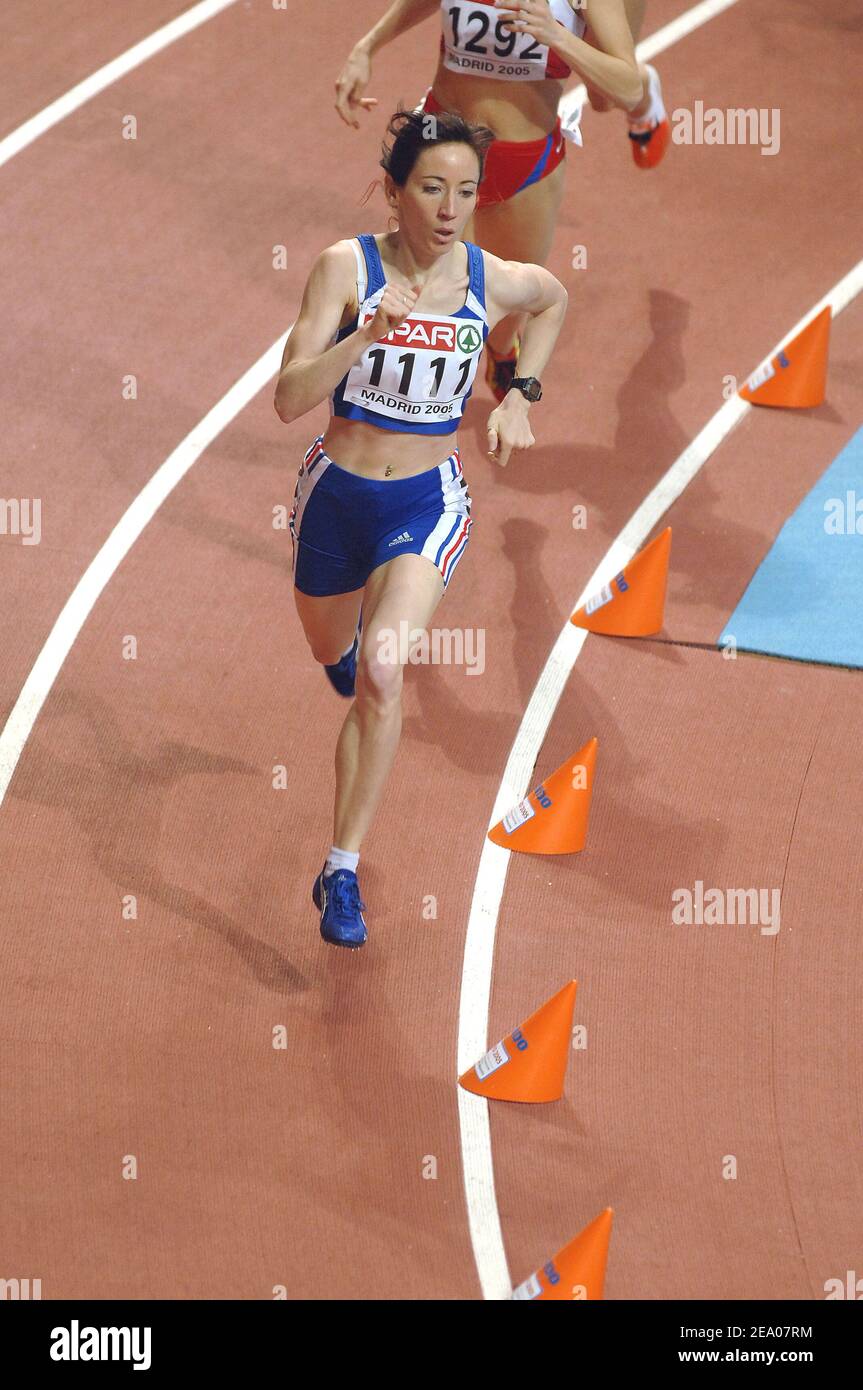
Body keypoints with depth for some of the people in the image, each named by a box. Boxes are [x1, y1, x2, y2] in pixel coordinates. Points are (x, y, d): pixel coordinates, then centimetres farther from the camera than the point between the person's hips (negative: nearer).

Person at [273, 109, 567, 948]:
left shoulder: (495, 282, -9)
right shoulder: (346, 266, -16)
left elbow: (554, 300, 17)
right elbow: (289, 400, -24)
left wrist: (520, 396, 8)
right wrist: (368, 333, -37)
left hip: (427, 502, -1)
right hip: (336, 494, 1)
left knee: (380, 672, -26)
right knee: (334, 655, 26)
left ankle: (343, 872, -18)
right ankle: (361, 627, 68)